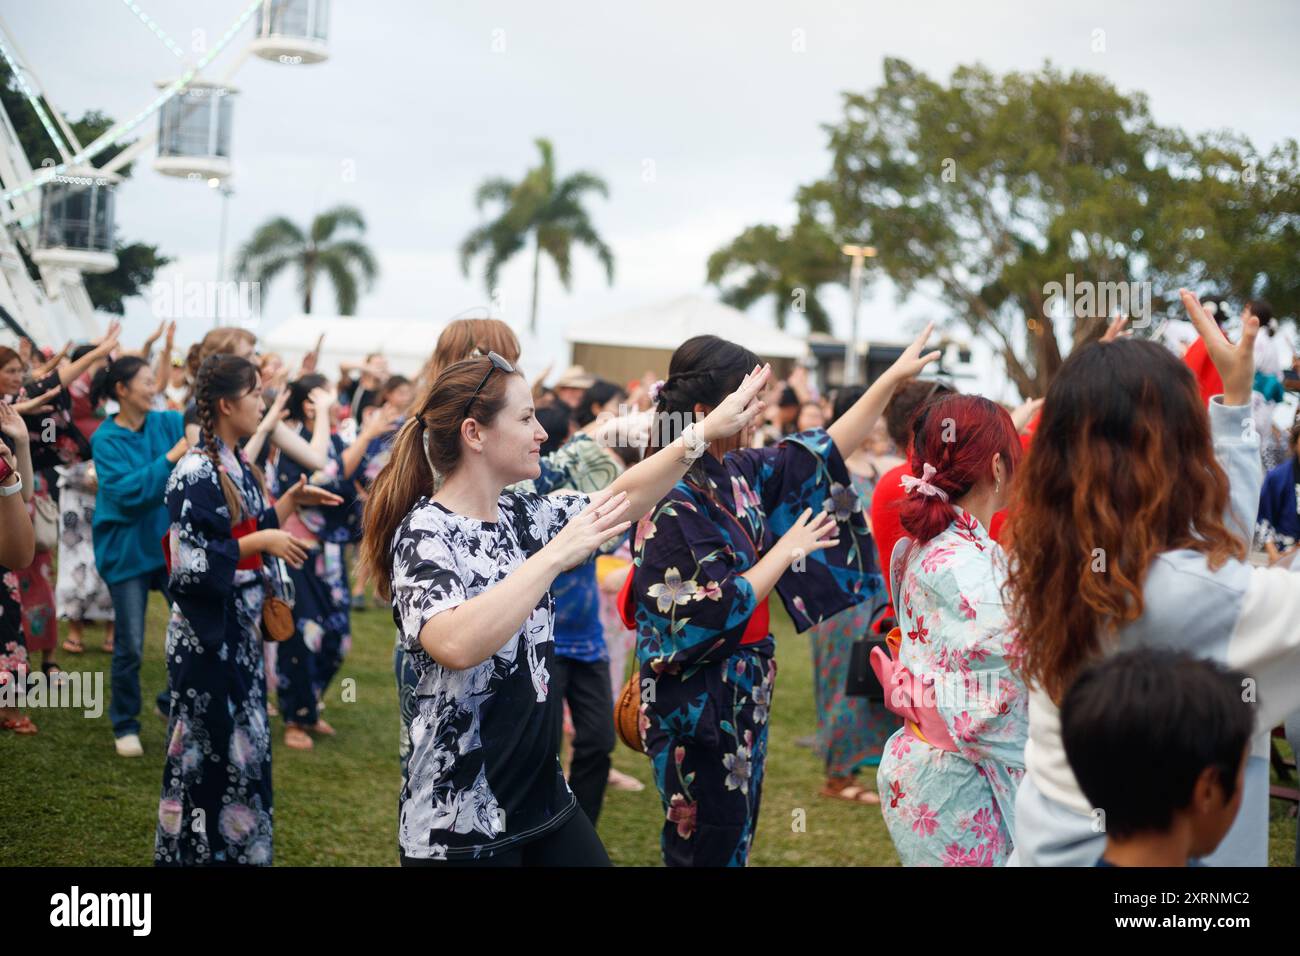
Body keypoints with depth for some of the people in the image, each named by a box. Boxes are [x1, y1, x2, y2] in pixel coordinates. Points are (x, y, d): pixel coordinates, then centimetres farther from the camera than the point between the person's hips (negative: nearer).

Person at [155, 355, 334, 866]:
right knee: (209, 747, 1)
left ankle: (237, 845, 26)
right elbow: (188, 561, -22)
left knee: (242, 741, 15)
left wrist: (292, 499, 8)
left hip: (240, 627, 9)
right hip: (206, 631, -9)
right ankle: (201, 847, 13)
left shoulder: (238, 466, 9)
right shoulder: (196, 472, -17)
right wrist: (260, 542, -21)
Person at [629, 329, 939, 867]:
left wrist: (893, 378, 10)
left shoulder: (740, 475, 4)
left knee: (734, 840, 16)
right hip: (697, 709, -8)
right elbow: (711, 613, -22)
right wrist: (786, 551, -13)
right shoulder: (672, 503, -20)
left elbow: (821, 454, 13)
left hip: (742, 698, 9)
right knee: (708, 847, 1)